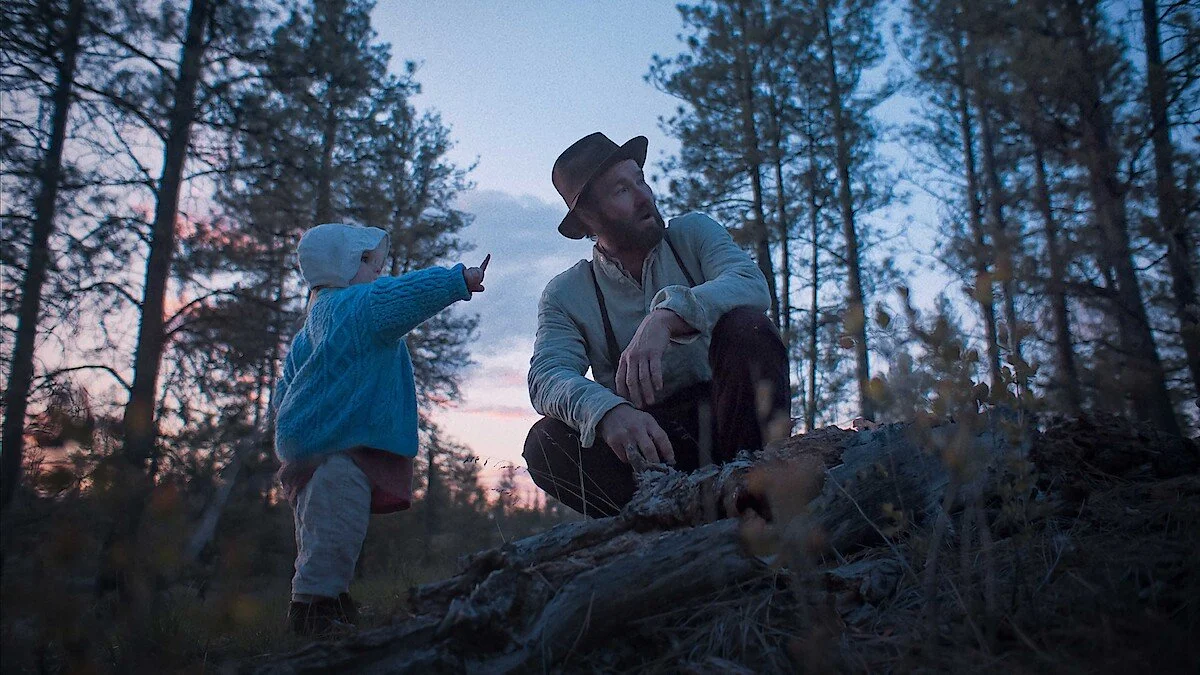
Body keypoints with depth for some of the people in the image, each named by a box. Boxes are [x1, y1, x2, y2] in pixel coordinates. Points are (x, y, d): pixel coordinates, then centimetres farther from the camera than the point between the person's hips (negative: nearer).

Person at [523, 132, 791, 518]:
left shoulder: (694, 233, 3)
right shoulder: (565, 296, 1)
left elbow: (752, 284, -17)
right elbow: (547, 377, -15)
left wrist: (666, 317, -37)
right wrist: (607, 410, -39)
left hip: (722, 415, 0)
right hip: (647, 437, 0)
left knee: (745, 326, -27)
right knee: (546, 442, -25)